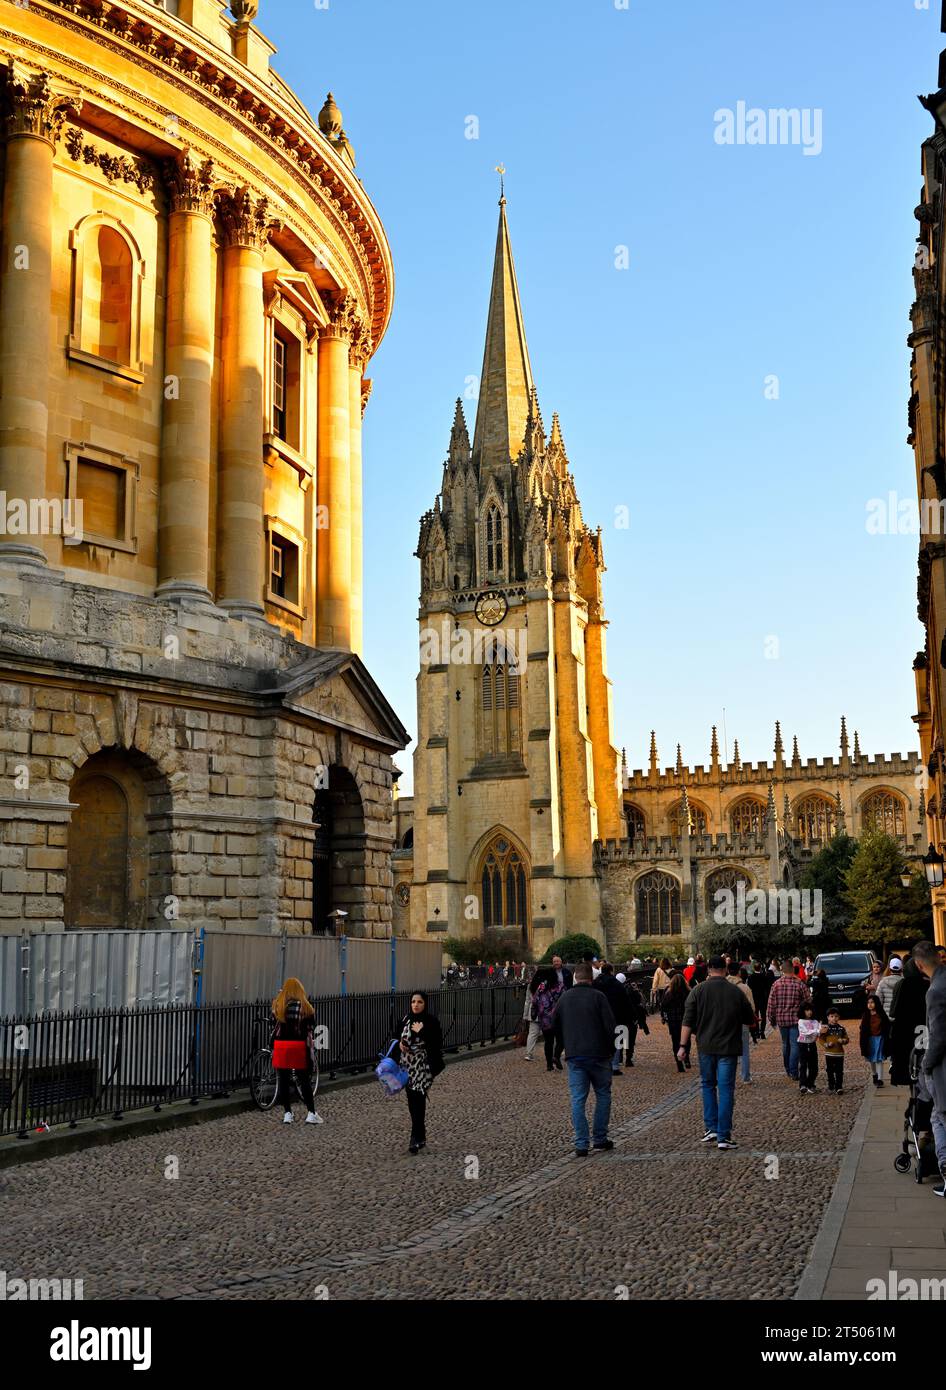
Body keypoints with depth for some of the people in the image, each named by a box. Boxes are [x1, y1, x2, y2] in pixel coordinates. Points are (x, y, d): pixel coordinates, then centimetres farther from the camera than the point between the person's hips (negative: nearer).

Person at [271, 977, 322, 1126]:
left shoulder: (277, 1005, 2)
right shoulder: (305, 1007, 0)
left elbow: (274, 1022, 8)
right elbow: (311, 1029, 0)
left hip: (280, 1045, 1)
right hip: (299, 1045, -1)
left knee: (283, 1080, 9)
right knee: (305, 1080, 8)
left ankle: (287, 1113, 8)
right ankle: (311, 1113, 7)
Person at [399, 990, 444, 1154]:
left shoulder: (431, 1021, -11)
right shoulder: (407, 1019, 6)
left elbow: (437, 1044, -16)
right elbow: (400, 1036, 21)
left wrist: (421, 1031, -21)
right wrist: (401, 1043, -1)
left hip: (423, 1066, -6)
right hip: (408, 1065, 6)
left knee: (418, 1100, -12)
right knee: (412, 1102, 10)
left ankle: (416, 1139, -10)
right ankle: (420, 1137, 23)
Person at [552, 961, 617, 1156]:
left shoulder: (564, 997, 6)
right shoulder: (598, 996, -7)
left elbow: (556, 1027, 13)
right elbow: (610, 1025, -10)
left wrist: (563, 1048, 24)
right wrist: (610, 1048, 4)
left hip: (574, 1055, 3)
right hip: (598, 1054, -3)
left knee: (577, 1099, 3)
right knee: (603, 1095, 13)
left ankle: (581, 1144, -2)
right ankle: (600, 1138, 14)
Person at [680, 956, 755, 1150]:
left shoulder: (698, 991, -3)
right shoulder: (737, 993, -2)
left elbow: (687, 1021, -6)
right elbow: (750, 1019, 9)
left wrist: (682, 1046, -3)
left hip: (706, 1046, 1)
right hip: (728, 1047, -1)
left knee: (708, 1085, 18)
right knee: (726, 1090, 1)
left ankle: (711, 1128, 15)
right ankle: (723, 1136, -1)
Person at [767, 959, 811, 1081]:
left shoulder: (776, 984, -4)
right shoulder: (800, 984, -7)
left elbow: (771, 1004, -1)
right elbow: (807, 1001, -4)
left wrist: (771, 1019, 10)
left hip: (781, 1019, 2)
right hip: (796, 1019, -2)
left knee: (785, 1045, 16)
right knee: (795, 1045, -2)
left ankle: (788, 1070, 26)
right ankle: (793, 1072, -8)